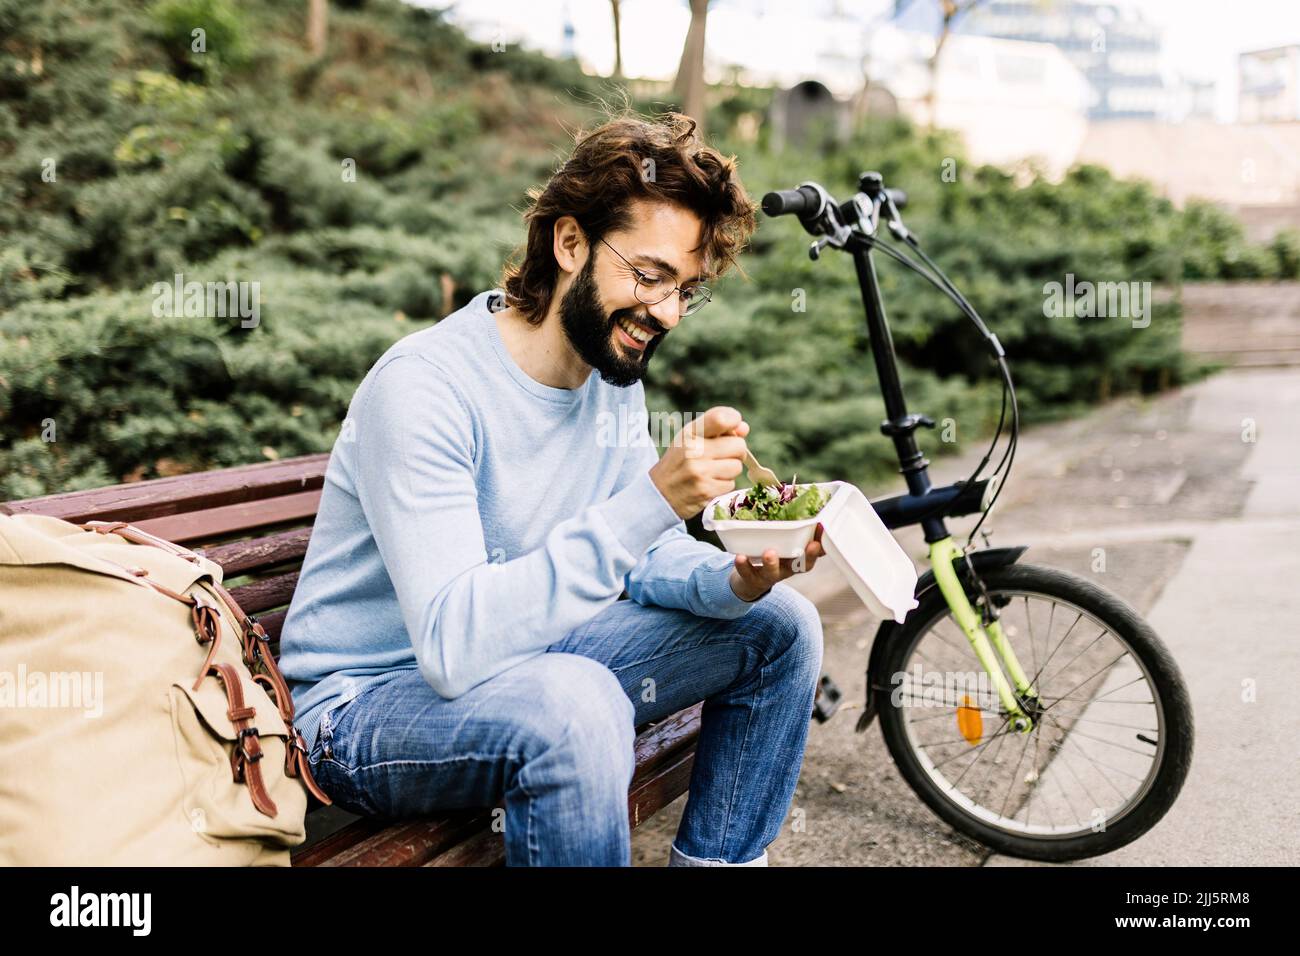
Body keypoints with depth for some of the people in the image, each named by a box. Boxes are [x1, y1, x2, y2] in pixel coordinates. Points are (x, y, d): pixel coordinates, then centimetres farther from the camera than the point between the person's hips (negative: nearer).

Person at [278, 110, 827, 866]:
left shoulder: (613, 374, -1)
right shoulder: (424, 386, -26)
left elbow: (646, 554, 6)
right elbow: (454, 643, -34)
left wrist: (736, 579, -17)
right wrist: (649, 501, -40)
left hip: (519, 661, 8)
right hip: (367, 703, -8)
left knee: (779, 623, 2)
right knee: (575, 701, -38)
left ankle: (713, 860, 12)